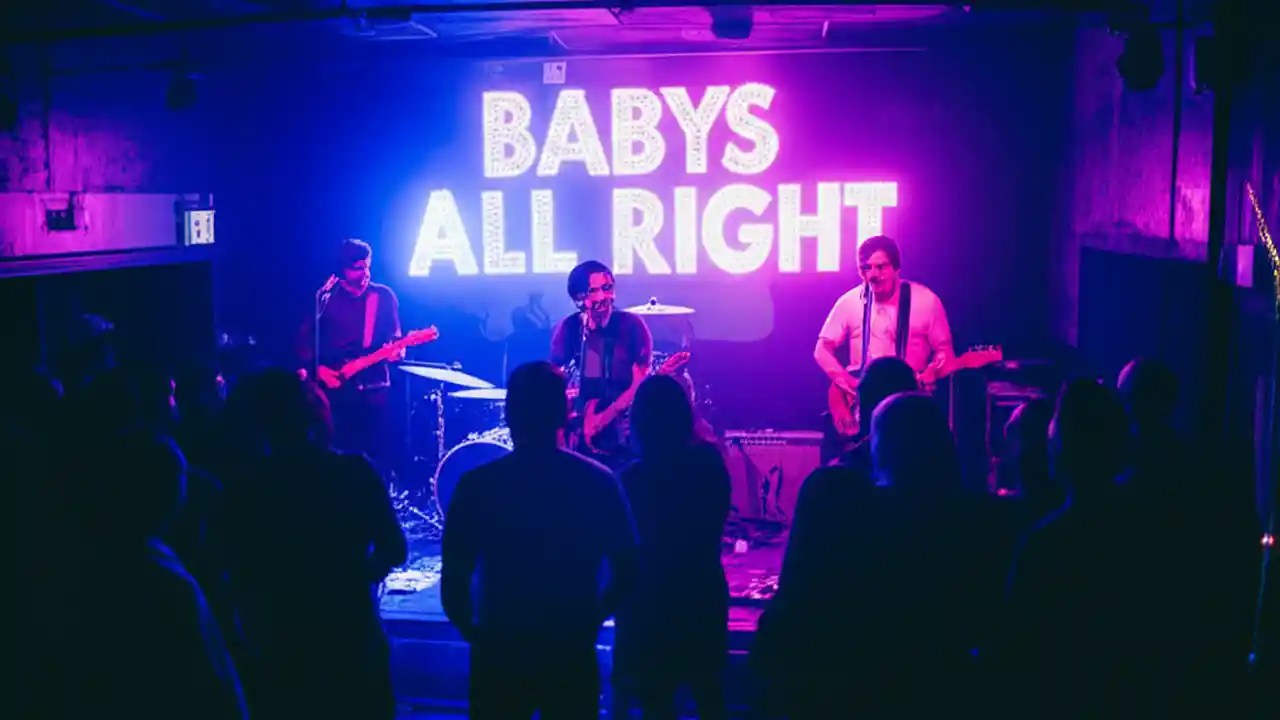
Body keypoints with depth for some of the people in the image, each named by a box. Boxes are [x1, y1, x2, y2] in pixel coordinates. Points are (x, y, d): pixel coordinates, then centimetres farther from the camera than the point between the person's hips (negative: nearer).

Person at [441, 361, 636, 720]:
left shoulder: (477, 485, -9)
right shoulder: (598, 482, -5)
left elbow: (454, 582, -10)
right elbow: (624, 570, -2)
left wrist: (475, 633, 6)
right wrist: (587, 624, 10)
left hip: (499, 653, -1)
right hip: (572, 653, 1)